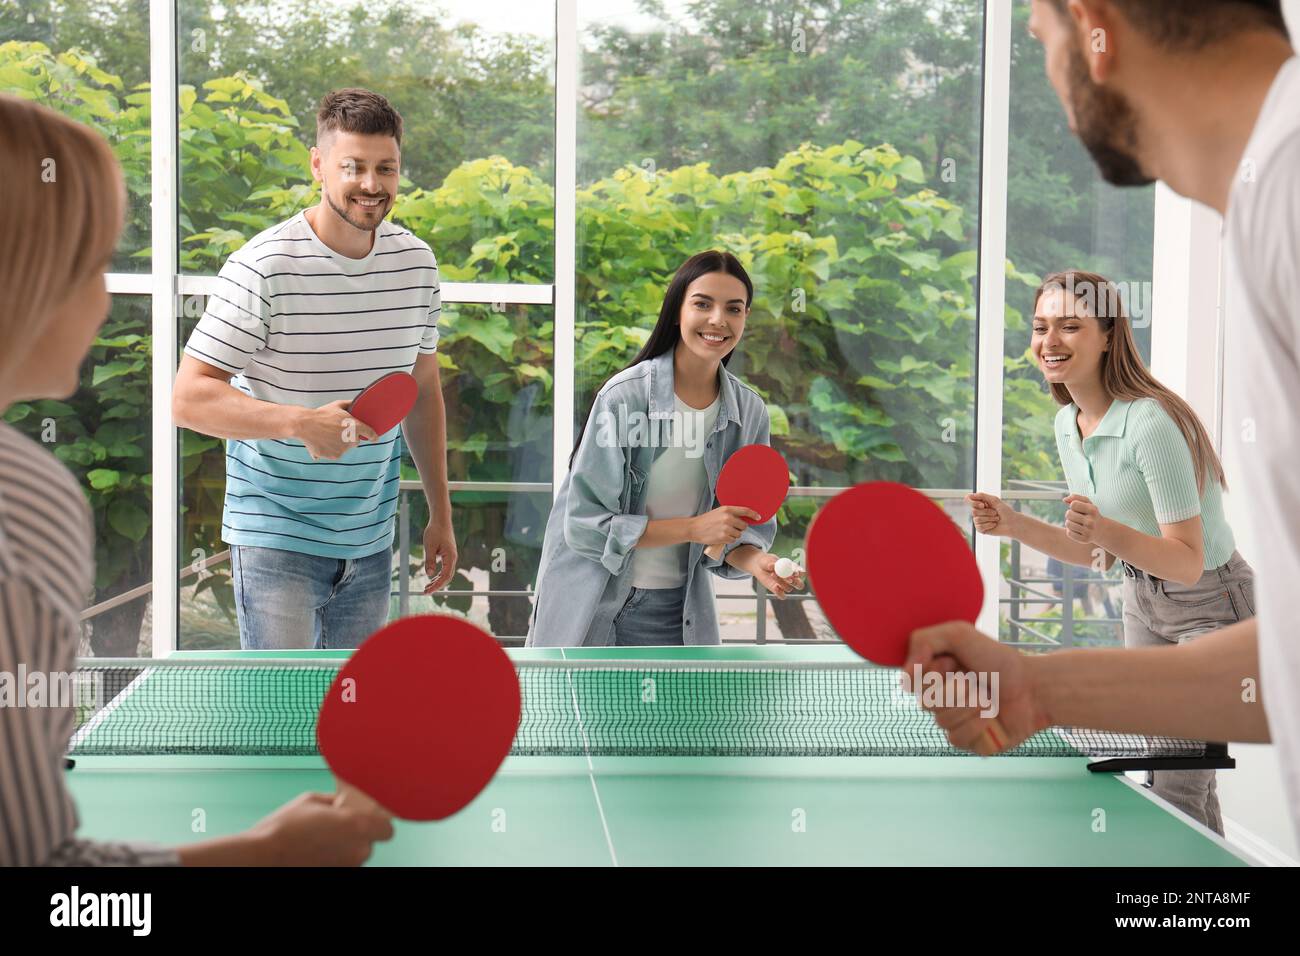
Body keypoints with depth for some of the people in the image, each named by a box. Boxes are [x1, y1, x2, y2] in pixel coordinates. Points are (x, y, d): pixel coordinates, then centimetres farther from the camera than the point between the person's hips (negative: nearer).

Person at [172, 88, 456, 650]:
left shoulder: (417, 262, 4)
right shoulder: (264, 267, -15)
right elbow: (189, 398, -16)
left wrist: (440, 513, 15)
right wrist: (302, 422, -30)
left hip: (372, 541, 6)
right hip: (276, 535, -5)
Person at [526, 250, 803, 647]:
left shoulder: (751, 411, -3)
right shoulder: (625, 395, -17)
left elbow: (744, 524, 4)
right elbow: (585, 524, -19)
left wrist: (755, 560, -19)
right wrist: (693, 527, -24)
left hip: (678, 614, 4)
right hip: (591, 610, -4)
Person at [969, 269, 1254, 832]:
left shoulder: (1151, 424, -28)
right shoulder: (1067, 425, -1)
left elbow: (1188, 564, -27)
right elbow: (1101, 555, 6)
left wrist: (1106, 530, -41)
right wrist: (1015, 526, -6)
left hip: (1211, 605, -8)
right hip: (1142, 603, 8)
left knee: (1176, 790, -11)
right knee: (1161, 772, 14)